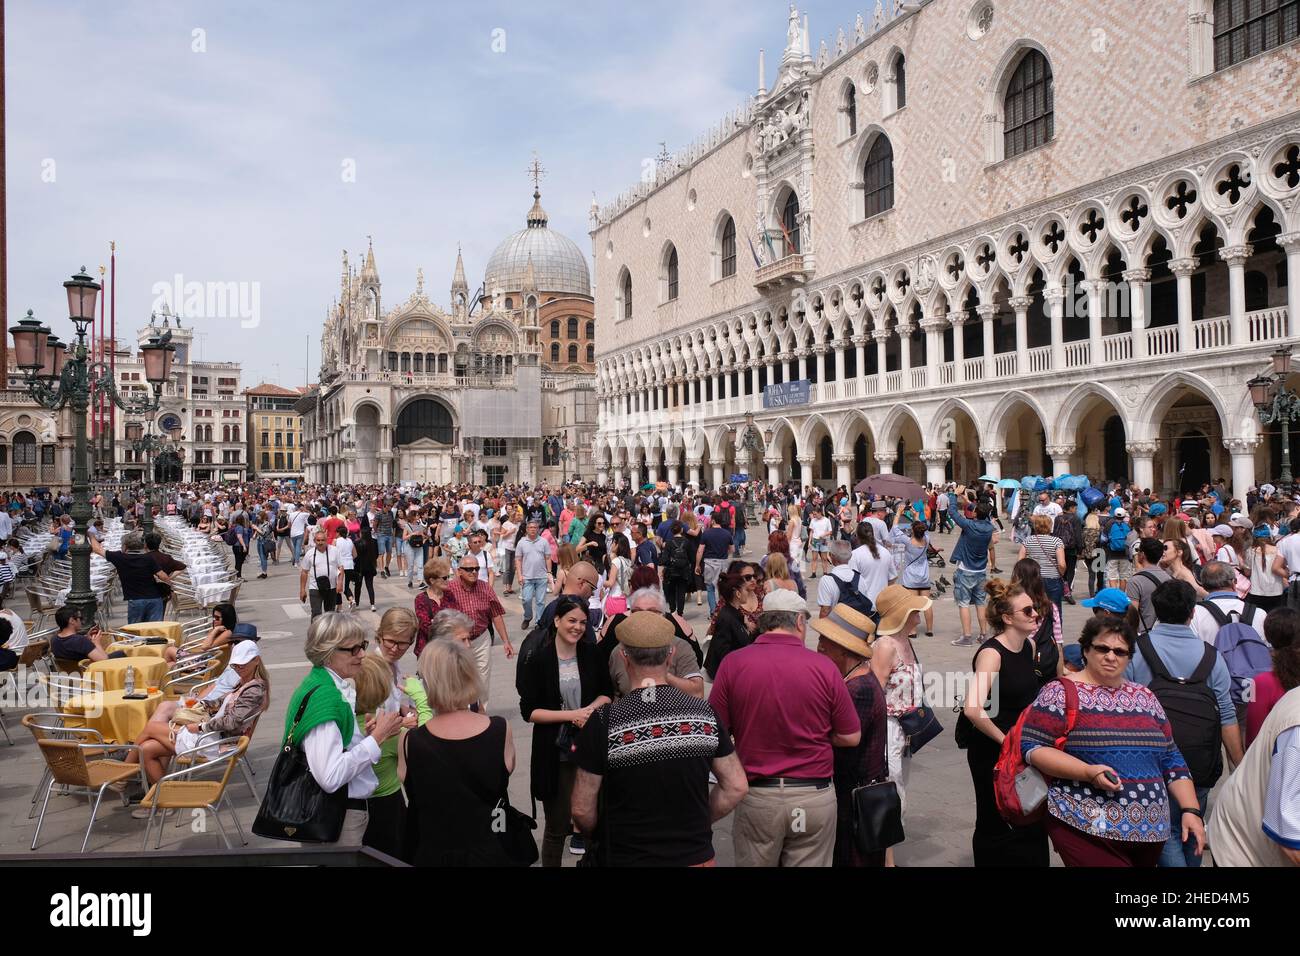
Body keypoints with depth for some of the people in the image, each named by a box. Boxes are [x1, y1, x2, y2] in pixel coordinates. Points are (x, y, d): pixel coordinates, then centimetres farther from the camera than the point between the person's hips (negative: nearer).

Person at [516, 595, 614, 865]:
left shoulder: (593, 654, 1)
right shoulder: (537, 660, -9)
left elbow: (608, 694, 11)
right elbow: (529, 711, -9)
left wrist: (591, 709, -10)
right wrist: (572, 714, -17)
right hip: (555, 754, -3)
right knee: (556, 827, 9)